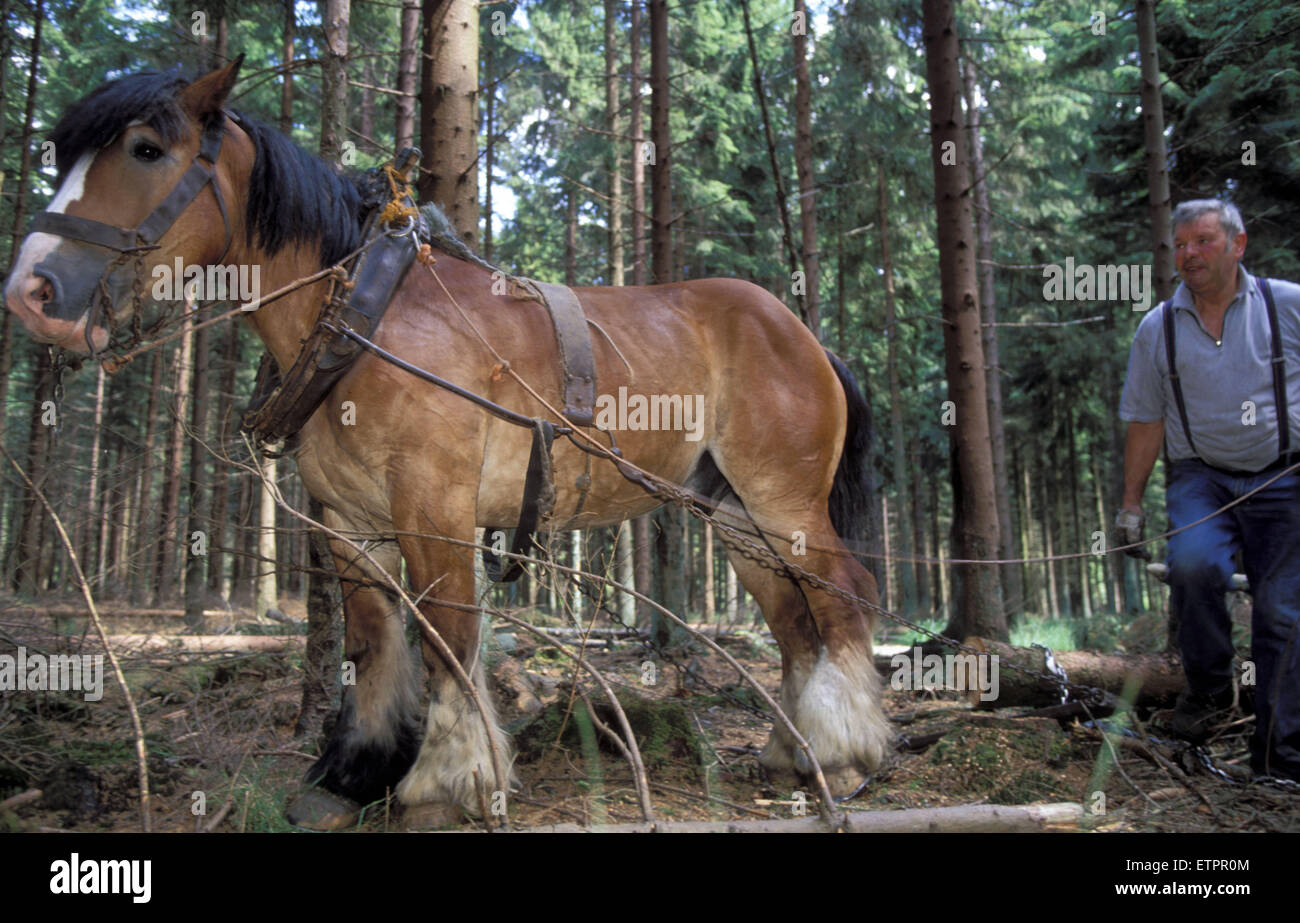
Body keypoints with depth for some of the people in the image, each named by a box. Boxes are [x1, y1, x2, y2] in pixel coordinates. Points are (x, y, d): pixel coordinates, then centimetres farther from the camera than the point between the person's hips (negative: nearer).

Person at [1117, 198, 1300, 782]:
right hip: (1202, 476, 1)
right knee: (1193, 564, -29)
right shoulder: (1157, 329, 7)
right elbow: (1145, 422, 9)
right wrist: (1131, 503, 6)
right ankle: (1207, 685, -3)